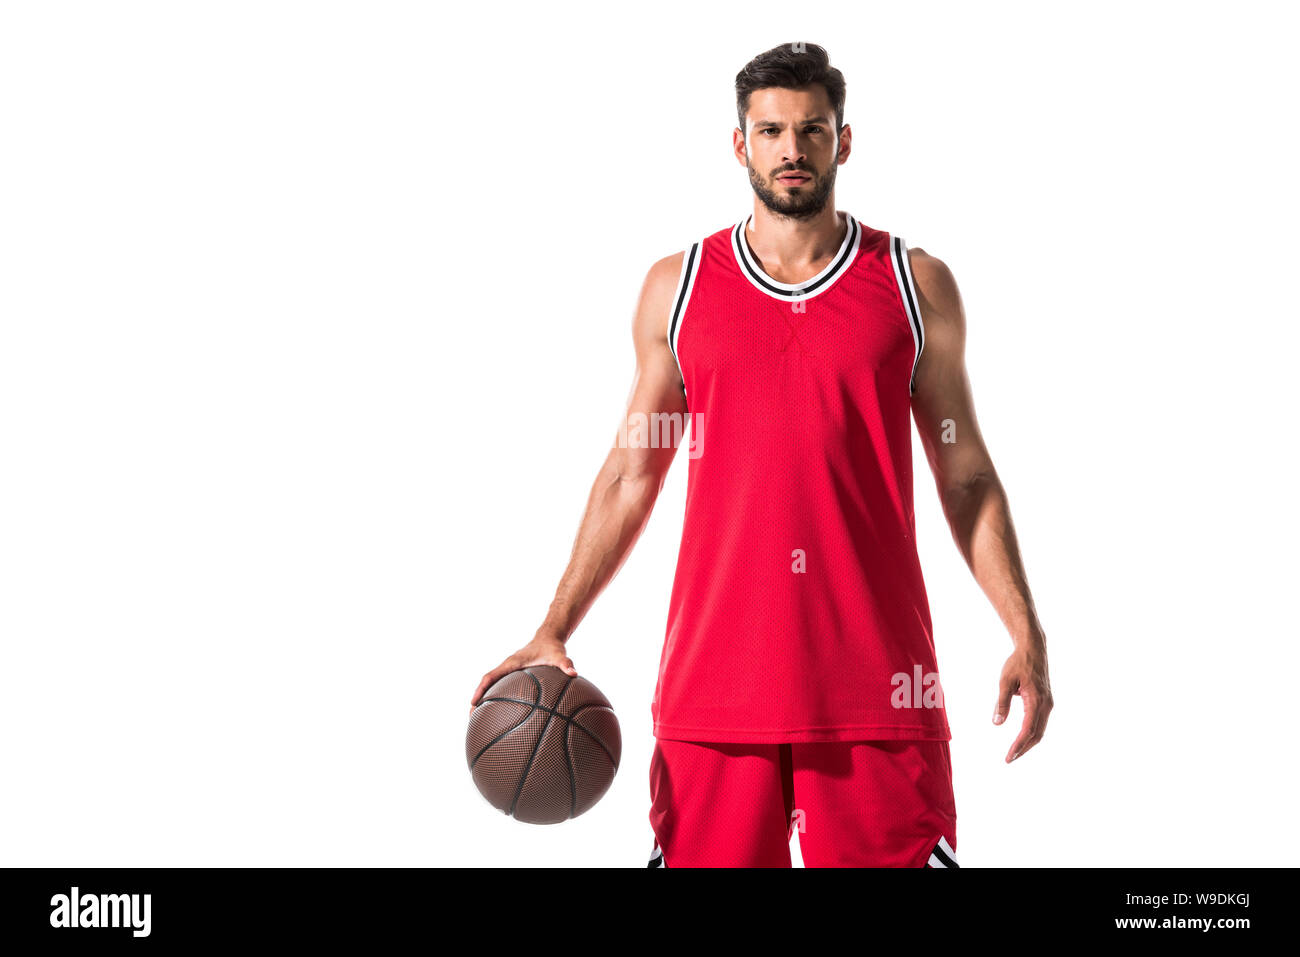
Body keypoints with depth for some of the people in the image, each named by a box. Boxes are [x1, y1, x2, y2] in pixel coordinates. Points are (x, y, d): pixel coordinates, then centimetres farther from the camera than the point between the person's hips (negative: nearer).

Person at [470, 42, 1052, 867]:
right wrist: (554, 631, 7)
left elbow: (966, 478, 8)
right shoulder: (676, 288, 9)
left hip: (877, 680, 0)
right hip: (713, 673, 1)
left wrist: (1026, 633, 0)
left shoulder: (917, 285, 6)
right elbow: (630, 475, 13)